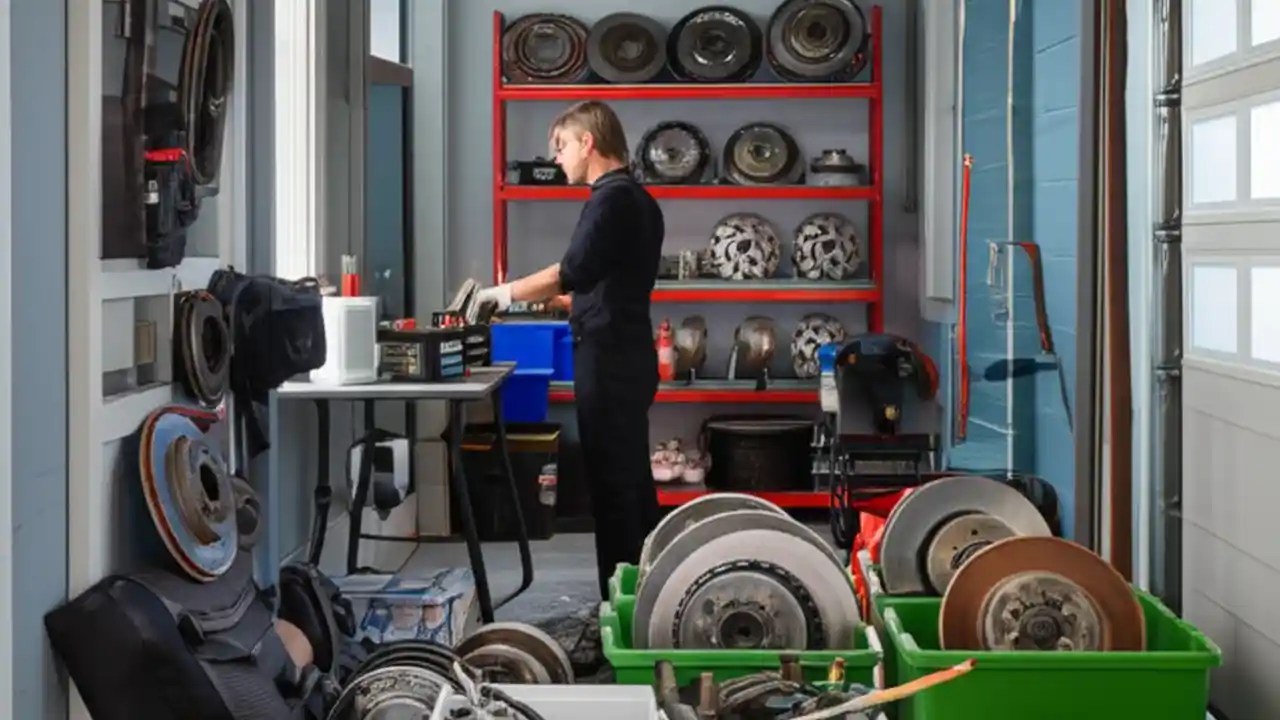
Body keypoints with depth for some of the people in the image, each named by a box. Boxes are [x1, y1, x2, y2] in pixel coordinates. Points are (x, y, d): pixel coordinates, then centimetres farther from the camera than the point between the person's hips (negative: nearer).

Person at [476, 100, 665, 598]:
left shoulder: (612, 199, -14)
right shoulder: (637, 199, 16)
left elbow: (572, 274, -24)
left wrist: (505, 293, -14)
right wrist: (526, 295, 23)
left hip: (609, 358, -10)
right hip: (627, 354, 10)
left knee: (611, 483, -6)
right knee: (632, 479, 14)